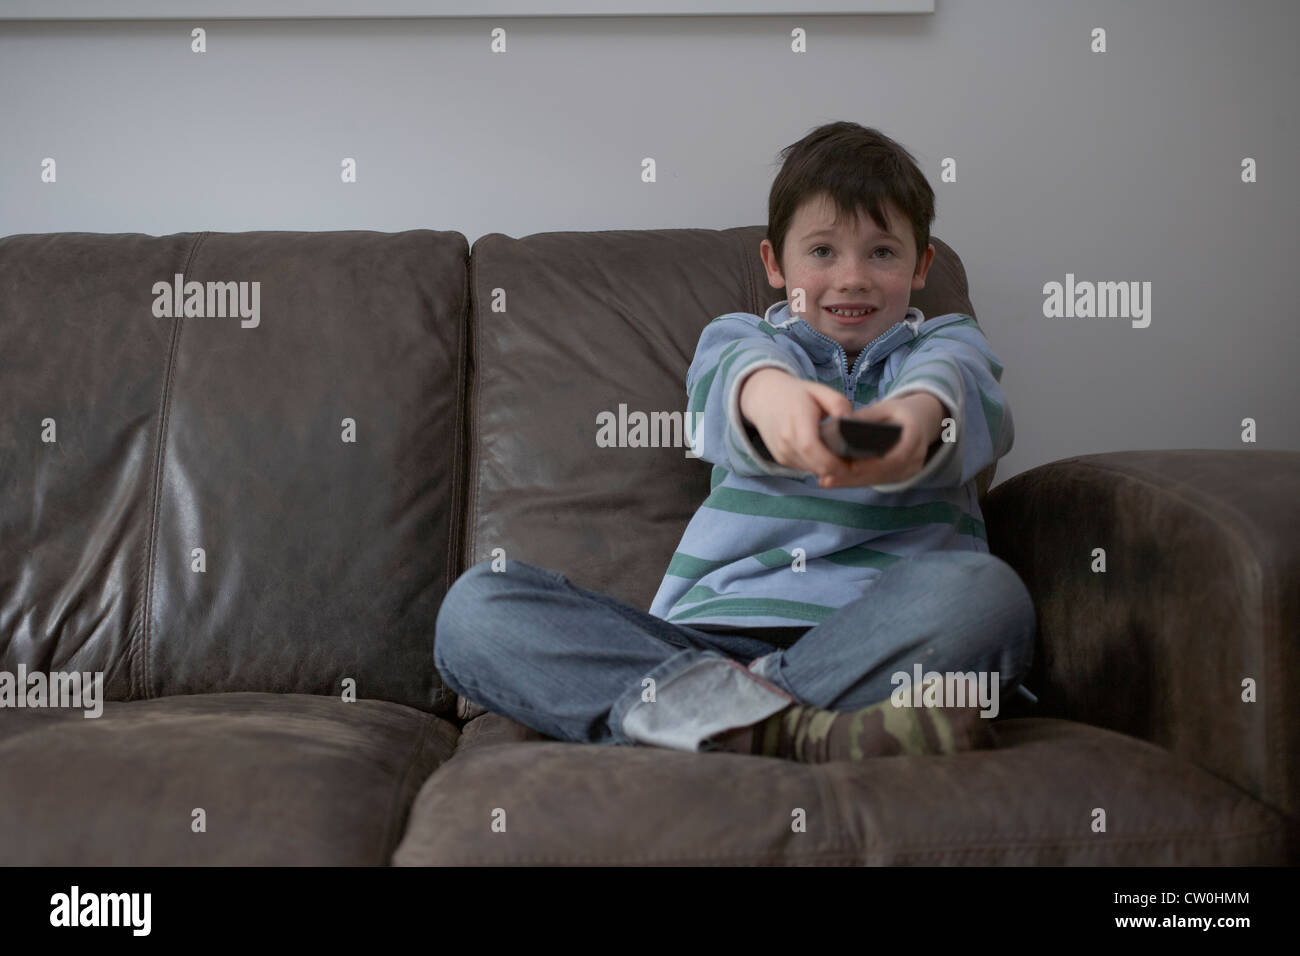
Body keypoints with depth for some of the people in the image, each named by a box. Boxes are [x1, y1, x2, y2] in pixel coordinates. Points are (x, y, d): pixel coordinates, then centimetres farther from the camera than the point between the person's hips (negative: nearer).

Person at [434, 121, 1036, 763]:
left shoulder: (946, 342, 21)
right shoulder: (737, 335, 22)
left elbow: (955, 379, -7)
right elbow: (731, 371, -6)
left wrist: (915, 414, -35)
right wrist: (767, 392, -35)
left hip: (877, 636, -1)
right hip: (715, 632, 2)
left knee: (984, 590, -34)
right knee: (477, 603, -20)